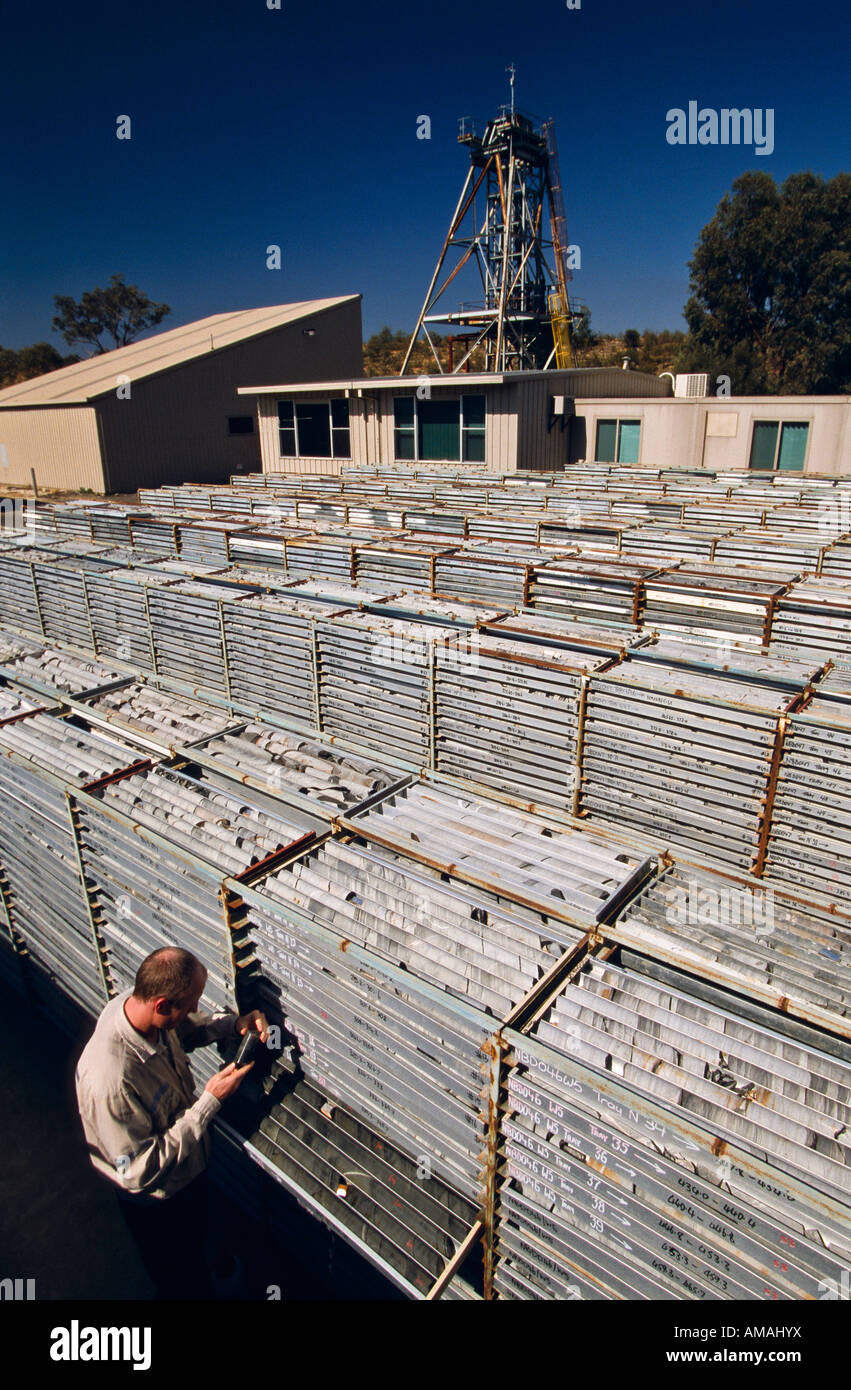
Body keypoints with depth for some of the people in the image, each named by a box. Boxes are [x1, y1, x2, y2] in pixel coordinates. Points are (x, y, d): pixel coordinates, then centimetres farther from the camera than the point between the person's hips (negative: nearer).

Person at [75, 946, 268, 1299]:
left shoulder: (136, 1002, -22)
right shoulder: (109, 1081, -44)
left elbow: (184, 1031, 1)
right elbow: (139, 1171, -32)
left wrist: (234, 1023, -16)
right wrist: (210, 1102, -34)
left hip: (190, 1166, 7)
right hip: (158, 1202, -7)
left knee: (197, 1244, 35)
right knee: (182, 1282, 24)